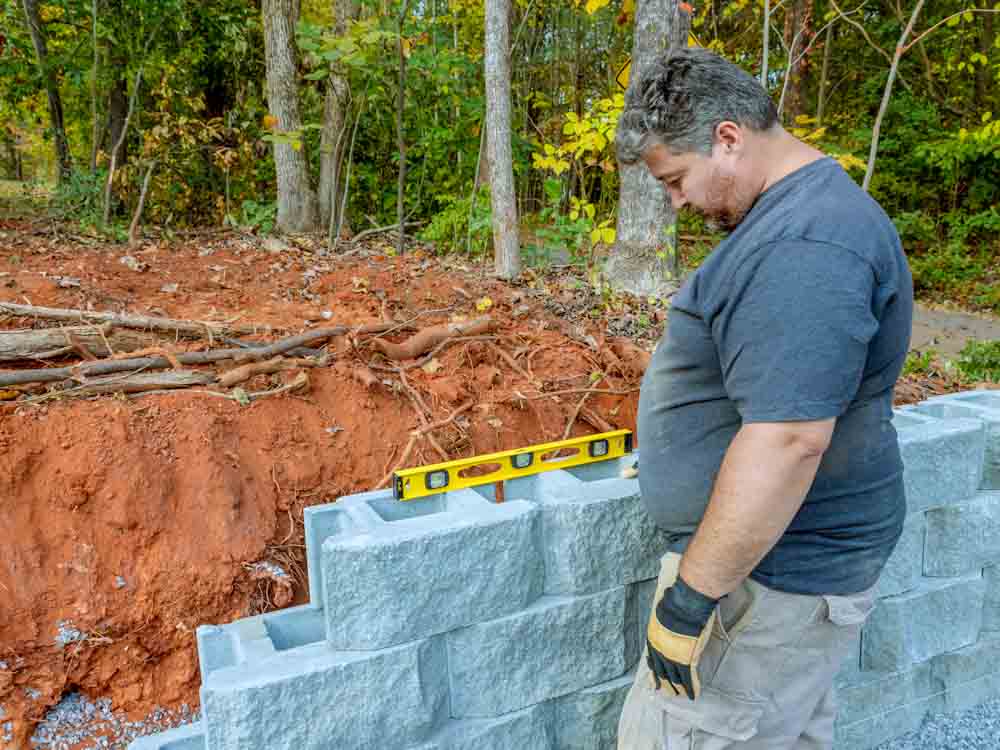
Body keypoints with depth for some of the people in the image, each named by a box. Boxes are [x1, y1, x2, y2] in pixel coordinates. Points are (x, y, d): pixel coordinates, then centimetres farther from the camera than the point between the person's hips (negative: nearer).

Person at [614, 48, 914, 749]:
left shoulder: (802, 245, -26)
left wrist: (690, 595, -25)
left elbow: (789, 439, -32)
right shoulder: (807, 209, 11)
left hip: (769, 574, -10)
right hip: (789, 554, 10)